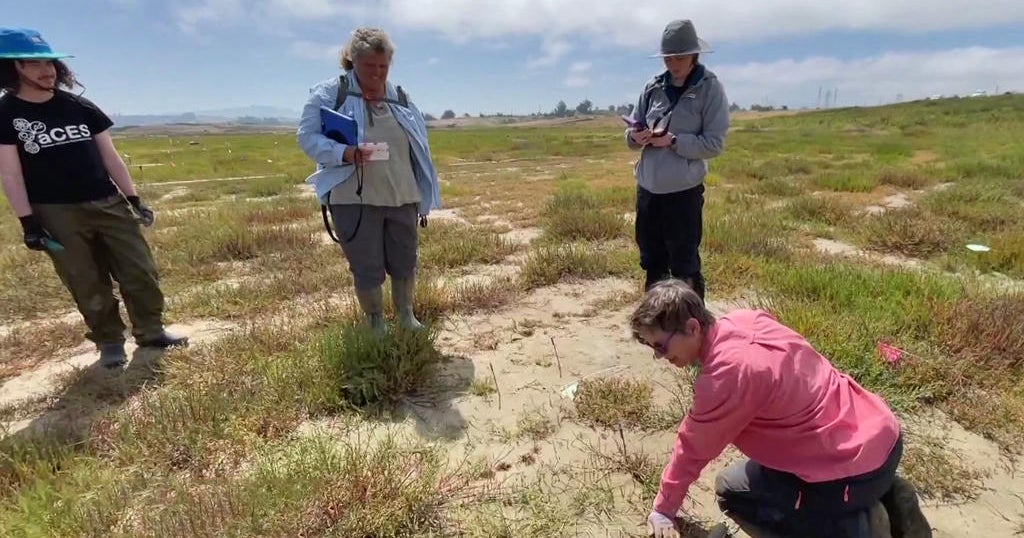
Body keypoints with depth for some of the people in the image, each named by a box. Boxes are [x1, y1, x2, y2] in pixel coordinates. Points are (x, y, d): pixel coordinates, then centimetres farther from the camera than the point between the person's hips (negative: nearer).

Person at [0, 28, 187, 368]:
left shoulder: (80, 107, 8)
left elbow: (110, 156, 9)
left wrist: (134, 200, 4)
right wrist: (28, 223, -9)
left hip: (108, 204, 3)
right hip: (55, 214, -3)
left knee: (141, 272, 3)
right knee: (88, 286, 4)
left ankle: (151, 331, 17)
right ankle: (110, 342, 19)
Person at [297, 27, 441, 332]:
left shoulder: (400, 99, 11)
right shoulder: (329, 93, -2)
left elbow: (418, 151, 15)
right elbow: (308, 137, -5)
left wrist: (424, 197, 14)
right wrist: (343, 153, -25)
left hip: (401, 199, 4)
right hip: (354, 200, -3)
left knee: (405, 263, 12)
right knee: (367, 269, 4)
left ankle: (406, 316, 35)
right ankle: (376, 324, 26)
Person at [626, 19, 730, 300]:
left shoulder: (710, 88, -5)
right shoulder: (653, 87, 6)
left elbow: (714, 144, -11)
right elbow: (632, 131, 10)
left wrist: (672, 141, -21)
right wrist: (636, 136, -13)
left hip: (683, 190, -5)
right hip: (647, 188, 5)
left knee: (685, 266, 3)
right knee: (652, 261, 18)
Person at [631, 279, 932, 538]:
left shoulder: (725, 374, -26)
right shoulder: (745, 320, -5)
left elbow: (694, 448, -12)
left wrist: (663, 509, 5)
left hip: (858, 466, -8)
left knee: (732, 492, 3)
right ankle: (883, 494, 20)